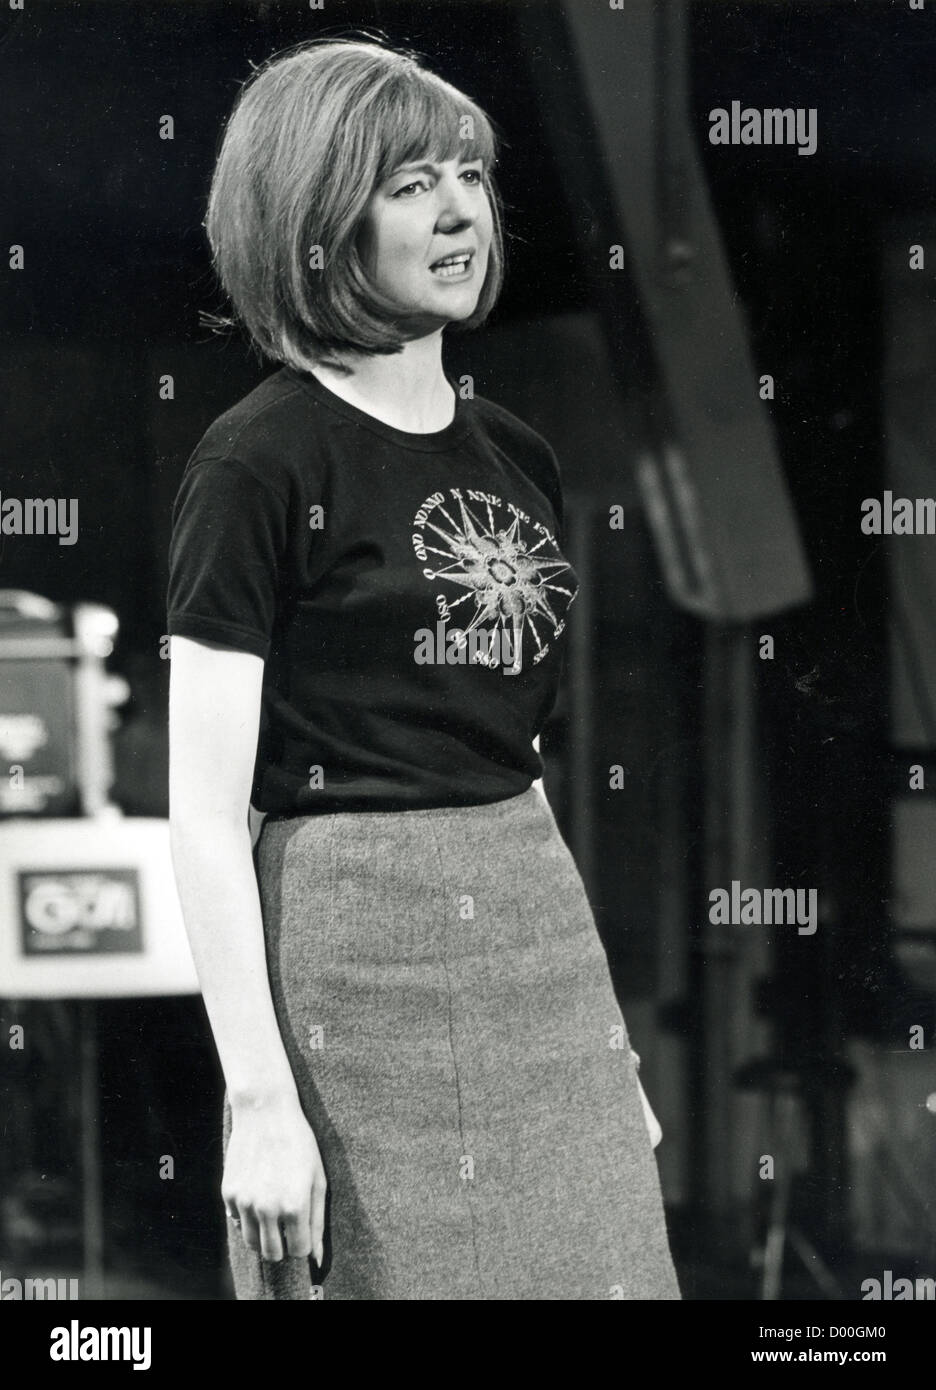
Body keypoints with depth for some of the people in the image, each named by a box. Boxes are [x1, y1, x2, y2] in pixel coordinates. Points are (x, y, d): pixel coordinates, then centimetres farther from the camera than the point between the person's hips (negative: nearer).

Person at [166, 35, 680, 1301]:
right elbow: (205, 816, -11)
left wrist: (611, 1043, 18)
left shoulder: (516, 459, 12)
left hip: (540, 940, 7)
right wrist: (256, 1098, -17)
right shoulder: (259, 464, -8)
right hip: (354, 953, -6)